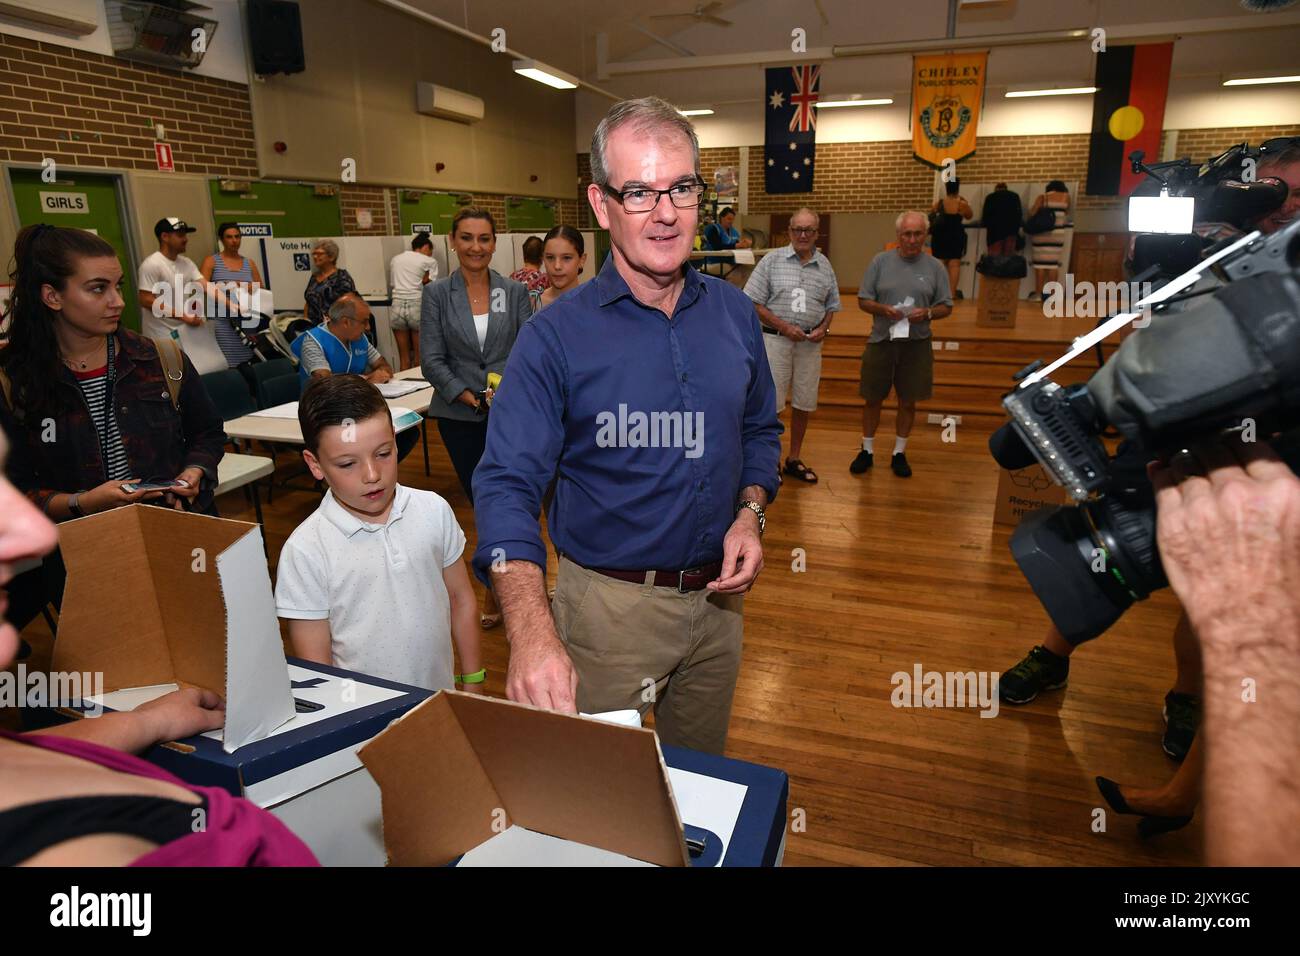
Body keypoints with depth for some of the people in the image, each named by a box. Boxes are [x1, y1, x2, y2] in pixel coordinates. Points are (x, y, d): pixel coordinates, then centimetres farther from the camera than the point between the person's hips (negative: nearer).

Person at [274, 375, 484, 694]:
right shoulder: (305, 551, -16)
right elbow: (314, 667, -10)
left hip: (440, 698, 2)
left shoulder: (434, 511, -7)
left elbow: (460, 598, 3)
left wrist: (472, 682, 6)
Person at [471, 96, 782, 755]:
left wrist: (750, 513, -7)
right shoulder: (557, 335, -16)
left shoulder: (735, 313, 0)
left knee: (702, 775, 27)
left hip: (716, 596, 5)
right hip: (609, 605, -4)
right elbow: (507, 484, -23)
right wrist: (532, 630, -38)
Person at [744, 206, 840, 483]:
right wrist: (785, 327, -13)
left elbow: (832, 305, 16)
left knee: (804, 403, 10)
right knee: (771, 403, -2)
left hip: (811, 343, 4)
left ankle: (794, 459, 25)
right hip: (776, 339, -4)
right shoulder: (772, 260, -2)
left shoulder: (824, 265, 8)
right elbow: (753, 303, -6)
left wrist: (823, 328, -5)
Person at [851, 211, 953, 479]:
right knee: (873, 399, 8)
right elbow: (863, 301, 1)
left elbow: (946, 307, 5)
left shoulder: (935, 267, 1)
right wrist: (884, 309, -18)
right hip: (881, 341, 0)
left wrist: (927, 313, -16)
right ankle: (867, 450, 23)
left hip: (916, 344, 1)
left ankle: (899, 453, 23)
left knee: (908, 401, 8)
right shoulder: (880, 262, 0)